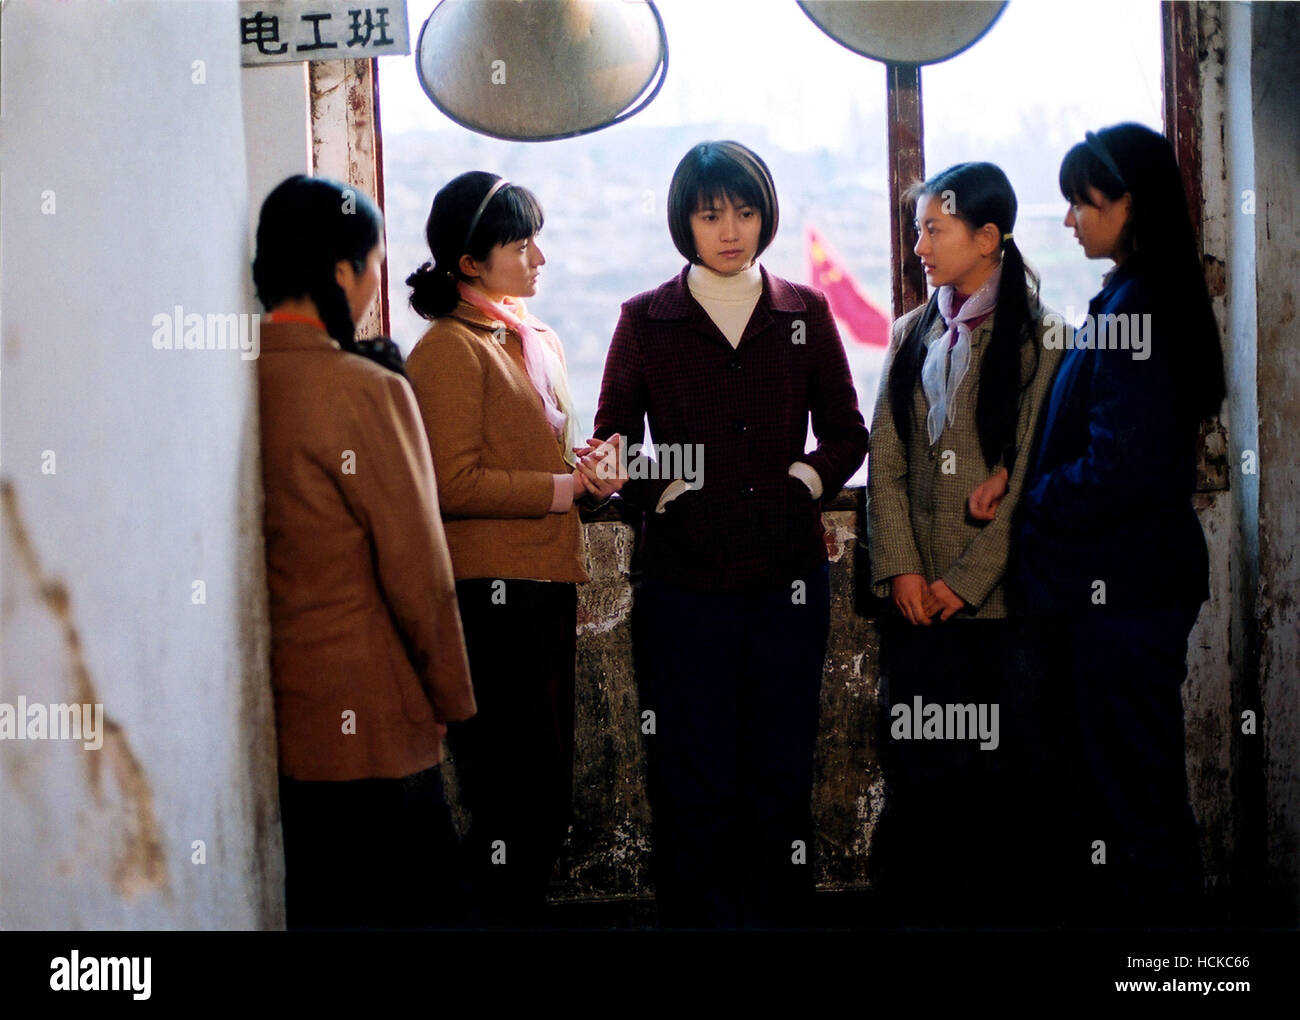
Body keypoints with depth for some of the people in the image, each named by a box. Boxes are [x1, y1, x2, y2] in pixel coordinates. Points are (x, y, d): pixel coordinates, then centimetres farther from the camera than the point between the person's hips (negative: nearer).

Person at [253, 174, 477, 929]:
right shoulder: (368, 391, -17)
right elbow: (419, 573, -13)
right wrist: (452, 698, 0)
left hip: (277, 716, 7)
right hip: (371, 719, -7)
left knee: (317, 901, 16)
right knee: (416, 901, 4)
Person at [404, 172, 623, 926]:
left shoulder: (541, 341, 19)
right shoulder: (452, 349, -9)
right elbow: (455, 483, -17)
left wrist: (592, 472, 7)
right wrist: (565, 487, -14)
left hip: (549, 582, 9)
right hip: (491, 588, -9)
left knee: (548, 790, 12)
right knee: (512, 790, -6)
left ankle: (528, 907, 22)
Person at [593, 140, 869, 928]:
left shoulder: (805, 313, 8)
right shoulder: (646, 321, 4)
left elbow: (847, 433, 13)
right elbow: (613, 444, 6)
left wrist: (805, 480, -3)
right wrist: (665, 492, -8)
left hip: (788, 574, 1)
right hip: (684, 576, -1)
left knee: (782, 773, 6)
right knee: (693, 776, 2)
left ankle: (779, 914, 16)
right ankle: (697, 915, 12)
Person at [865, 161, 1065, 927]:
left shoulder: (1038, 339, -3)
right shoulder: (914, 335, 13)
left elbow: (1034, 477, -8)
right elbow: (887, 462, 9)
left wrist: (968, 577, -10)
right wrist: (901, 569, -3)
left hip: (1004, 598, -4)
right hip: (921, 601, 4)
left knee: (1014, 772, 3)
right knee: (925, 776, 5)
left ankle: (1011, 909, 15)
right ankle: (924, 911, 14)